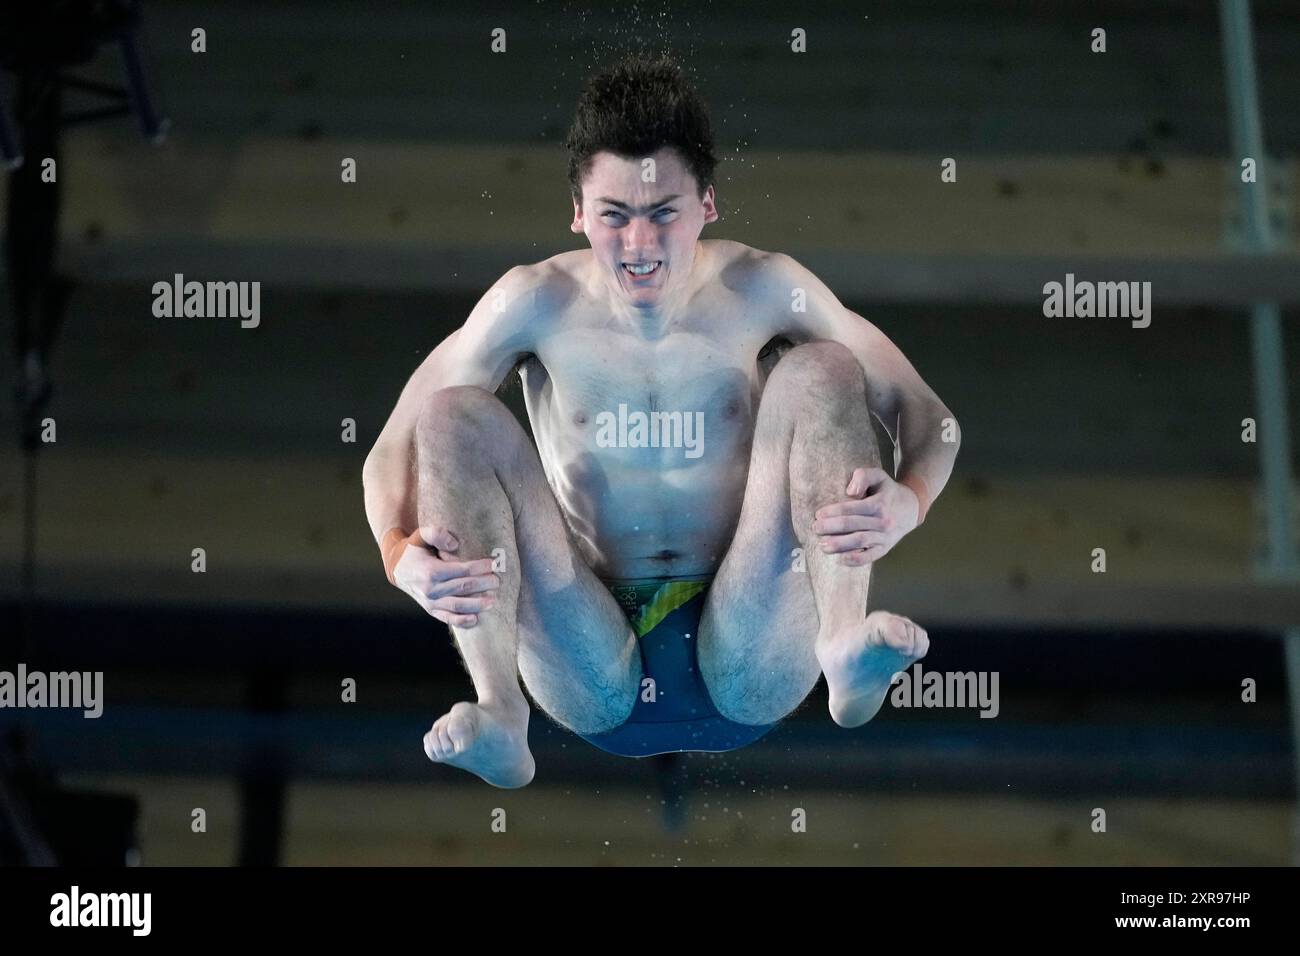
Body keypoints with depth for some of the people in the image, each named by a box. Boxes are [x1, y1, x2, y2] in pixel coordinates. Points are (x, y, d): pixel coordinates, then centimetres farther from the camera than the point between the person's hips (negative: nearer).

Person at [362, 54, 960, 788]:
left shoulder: (762, 292, -4)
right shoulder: (538, 303, -3)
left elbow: (925, 410, -6)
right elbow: (394, 450, -4)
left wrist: (907, 501, -30)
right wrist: (403, 555, -28)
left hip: (746, 672, -1)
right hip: (596, 681, 1)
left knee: (822, 370, -15)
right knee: (452, 411, -16)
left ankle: (847, 646, -37)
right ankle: (500, 720, -33)